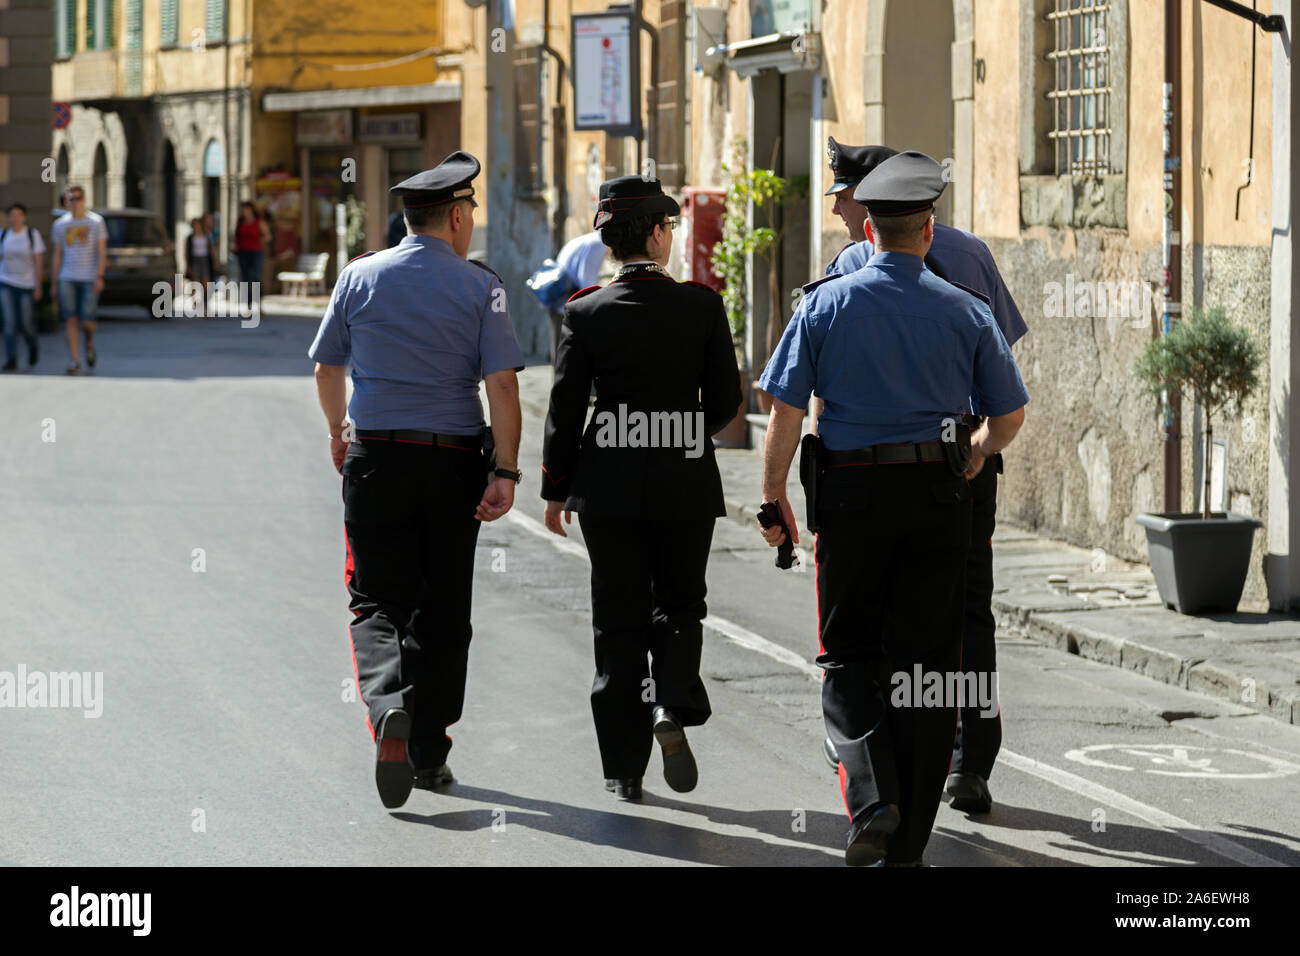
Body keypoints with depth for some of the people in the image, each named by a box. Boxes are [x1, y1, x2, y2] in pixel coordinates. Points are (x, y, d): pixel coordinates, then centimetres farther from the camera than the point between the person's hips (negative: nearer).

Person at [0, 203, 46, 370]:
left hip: (27, 284, -1)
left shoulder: (33, 235, -6)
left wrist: (38, 288, -11)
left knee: (25, 323, 2)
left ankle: (33, 345, 35)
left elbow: (39, 262, -7)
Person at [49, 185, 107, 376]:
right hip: (67, 279, 2)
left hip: (90, 279, -2)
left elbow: (102, 252, 0)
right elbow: (57, 256, 14)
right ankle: (75, 362, -5)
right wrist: (54, 283, 10)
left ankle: (89, 344, 25)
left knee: (87, 322, -8)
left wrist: (99, 276, -11)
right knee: (71, 320, -7)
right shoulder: (60, 224, 11)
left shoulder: (96, 221, 4)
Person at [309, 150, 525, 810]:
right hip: (453, 462, -1)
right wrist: (505, 472, -10)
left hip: (373, 459, 1)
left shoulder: (360, 277, 2)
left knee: (376, 600, 5)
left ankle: (388, 707, -24)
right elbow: (502, 385, -11)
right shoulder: (480, 286, -3)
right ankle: (428, 753, 15)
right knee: (442, 609, 10)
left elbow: (326, 369, 10)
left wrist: (339, 432, 28)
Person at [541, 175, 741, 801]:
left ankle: (625, 768, 8)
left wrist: (555, 489, 6)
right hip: (686, 487, 0)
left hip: (609, 484, 0)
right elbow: (726, 400, -1)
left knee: (618, 620, 7)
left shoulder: (585, 312, -5)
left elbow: (565, 409, -4)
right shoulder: (702, 306, -6)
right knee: (679, 606, 15)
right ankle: (673, 706, -12)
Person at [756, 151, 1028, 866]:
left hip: (852, 494, -1)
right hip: (937, 493, 1)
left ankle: (871, 795, -13)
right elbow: (1010, 415, 7)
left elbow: (785, 411, -5)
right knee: (925, 662, 6)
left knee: (848, 654, 10)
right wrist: (978, 451, 29)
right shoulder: (966, 313, 1)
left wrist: (774, 498, 4)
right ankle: (908, 841, 8)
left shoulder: (826, 304, -2)